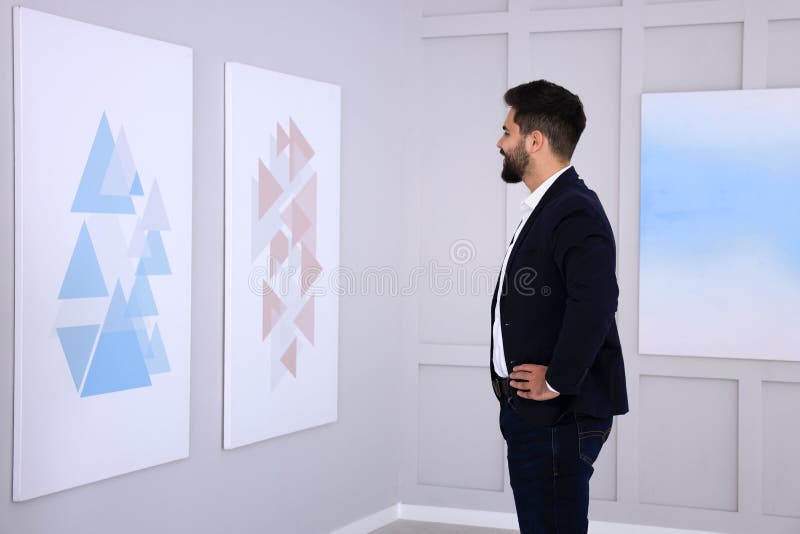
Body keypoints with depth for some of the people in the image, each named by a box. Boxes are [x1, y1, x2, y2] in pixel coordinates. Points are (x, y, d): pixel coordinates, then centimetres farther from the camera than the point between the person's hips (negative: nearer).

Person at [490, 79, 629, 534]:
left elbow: (594, 304, -32)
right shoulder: (544, 207, 14)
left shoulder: (576, 212, -18)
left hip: (558, 416, -10)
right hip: (529, 412, 10)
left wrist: (557, 384, -22)